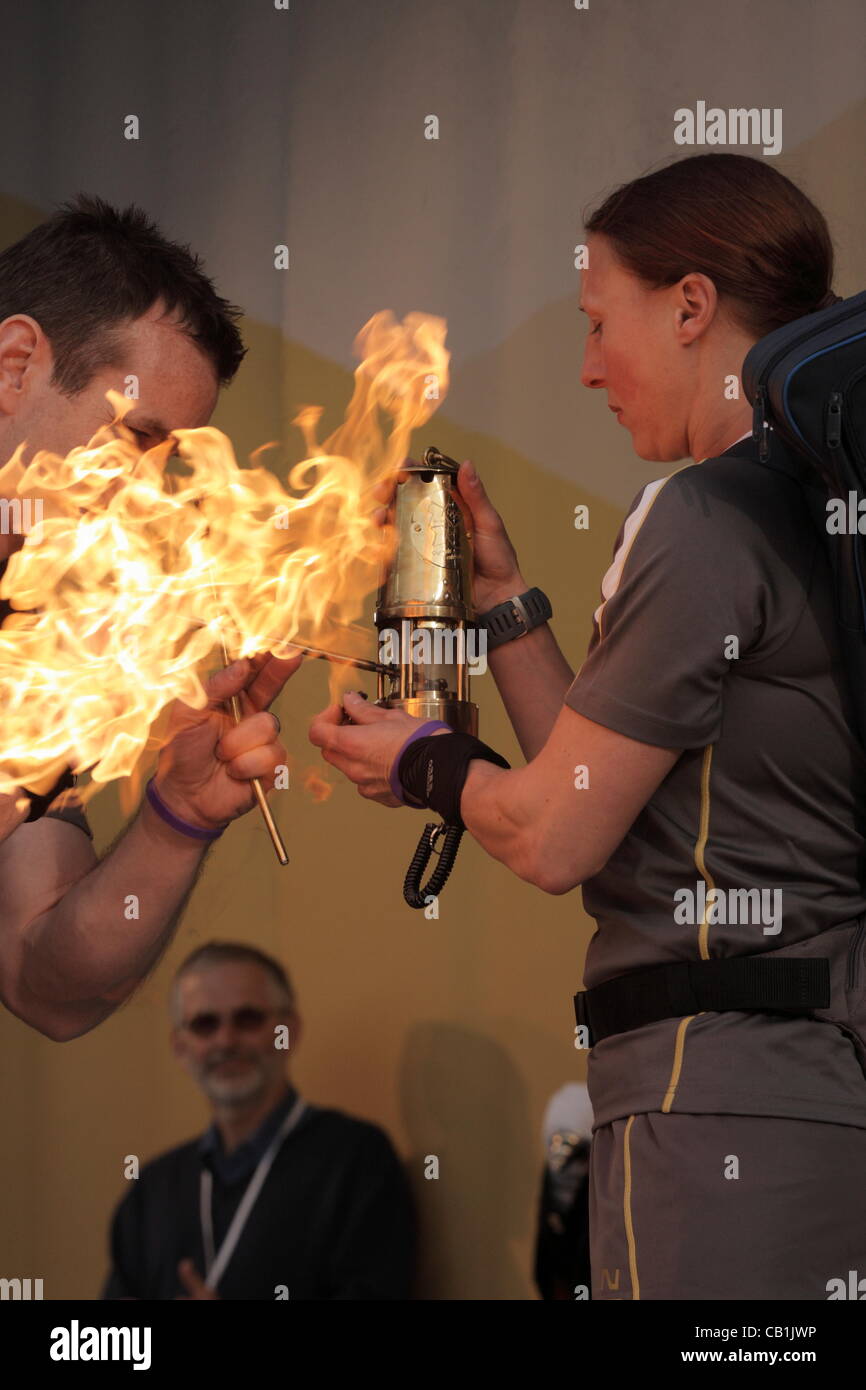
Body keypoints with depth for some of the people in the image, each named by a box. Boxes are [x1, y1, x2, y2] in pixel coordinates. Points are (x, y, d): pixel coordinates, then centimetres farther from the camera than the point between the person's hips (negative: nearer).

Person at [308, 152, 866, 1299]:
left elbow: (553, 839, -9)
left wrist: (423, 765, 10)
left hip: (723, 1098, -10)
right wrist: (504, 594, 23)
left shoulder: (709, 517, -11)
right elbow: (614, 783, 21)